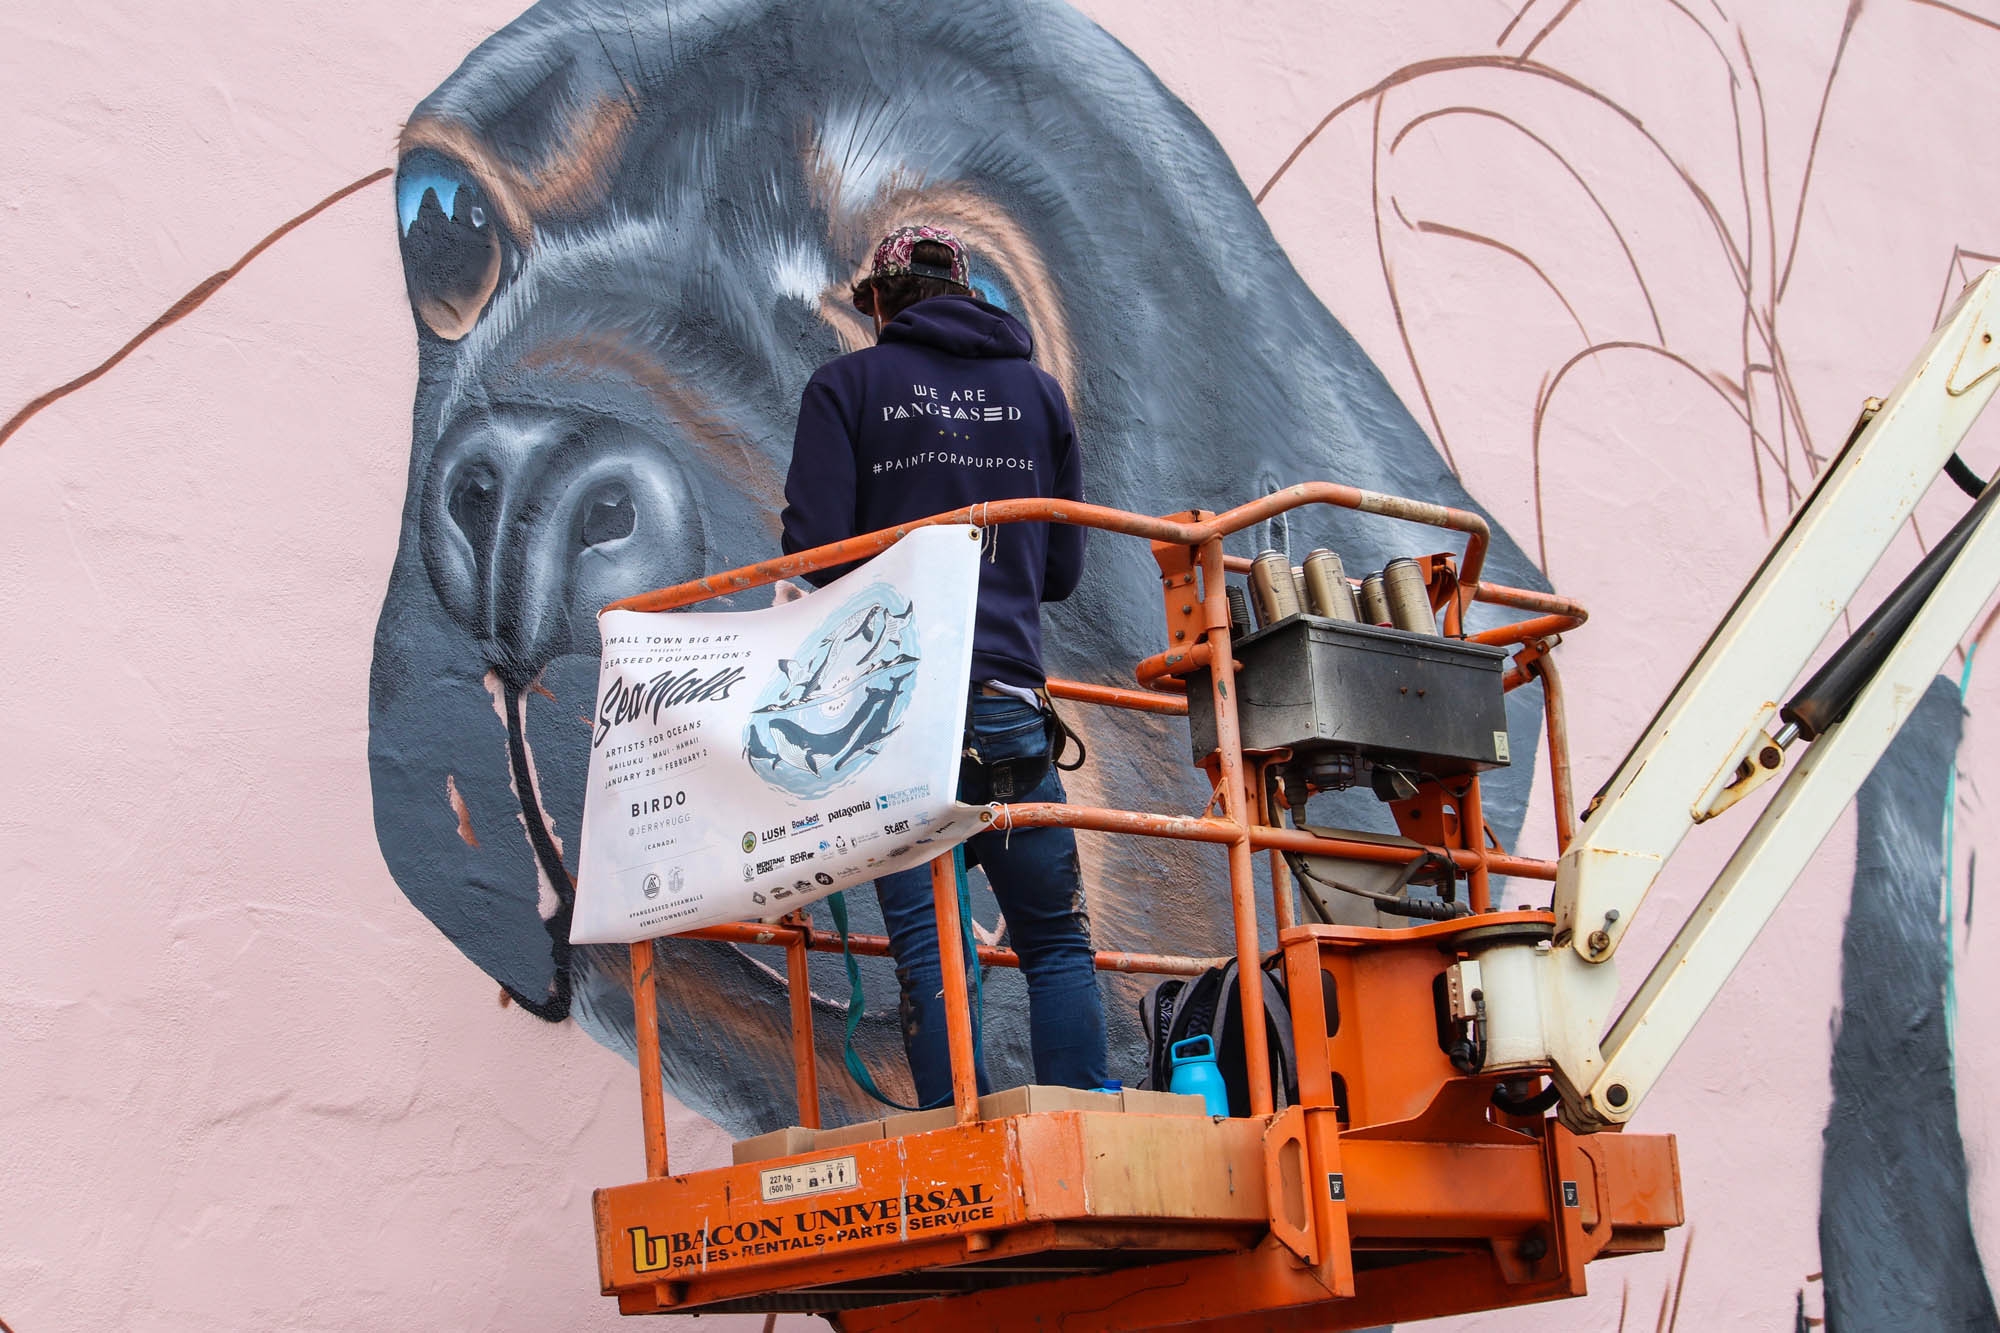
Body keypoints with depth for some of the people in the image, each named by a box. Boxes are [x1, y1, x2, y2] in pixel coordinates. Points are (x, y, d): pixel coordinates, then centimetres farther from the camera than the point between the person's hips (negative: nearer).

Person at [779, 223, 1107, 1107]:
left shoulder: (847, 386, 4)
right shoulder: (1037, 390, 14)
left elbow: (815, 546, -5)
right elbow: (1062, 569, 16)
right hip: (1007, 697, 2)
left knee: (925, 950, -1)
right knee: (1057, 941, 7)